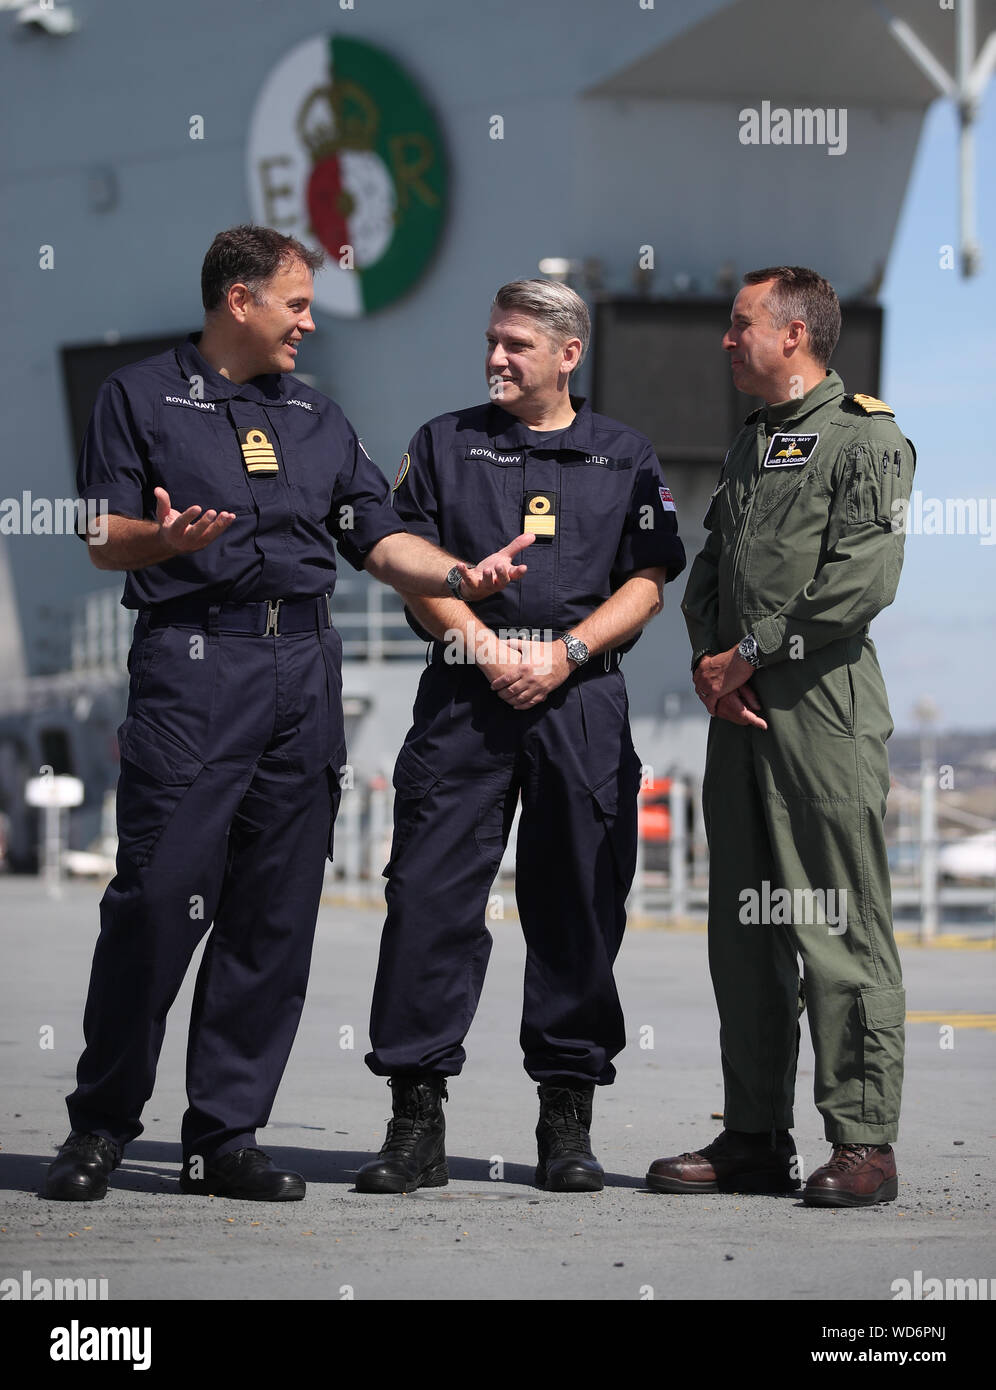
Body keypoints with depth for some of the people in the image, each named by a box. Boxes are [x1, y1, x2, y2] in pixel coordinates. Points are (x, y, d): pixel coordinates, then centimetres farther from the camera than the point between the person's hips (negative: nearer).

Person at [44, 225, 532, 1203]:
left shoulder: (318, 419, 21)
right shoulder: (142, 397, 6)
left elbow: (379, 539, 16)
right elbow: (105, 542, -1)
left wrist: (459, 575, -1)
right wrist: (167, 538, -22)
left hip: (304, 676, 5)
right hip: (191, 667, -5)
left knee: (274, 916, 3)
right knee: (158, 898, -10)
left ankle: (225, 1138, 8)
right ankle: (100, 1128, 1)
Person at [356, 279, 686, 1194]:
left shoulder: (625, 458, 12)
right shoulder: (445, 444, 12)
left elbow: (647, 583, 5)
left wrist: (563, 653, -10)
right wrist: (490, 651, -9)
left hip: (583, 700, 0)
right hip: (464, 697, 0)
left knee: (578, 906, 2)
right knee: (431, 896, -7)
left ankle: (568, 1122, 10)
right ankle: (416, 1122, -4)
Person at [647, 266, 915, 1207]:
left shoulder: (865, 437, -4)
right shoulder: (749, 446, 22)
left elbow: (863, 580, -14)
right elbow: (707, 572, 22)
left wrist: (751, 653, -12)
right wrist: (710, 661, 2)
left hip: (824, 708, -8)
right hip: (739, 710, 8)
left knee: (840, 928, -8)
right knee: (745, 929, 8)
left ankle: (863, 1140, -5)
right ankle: (757, 1137, 13)